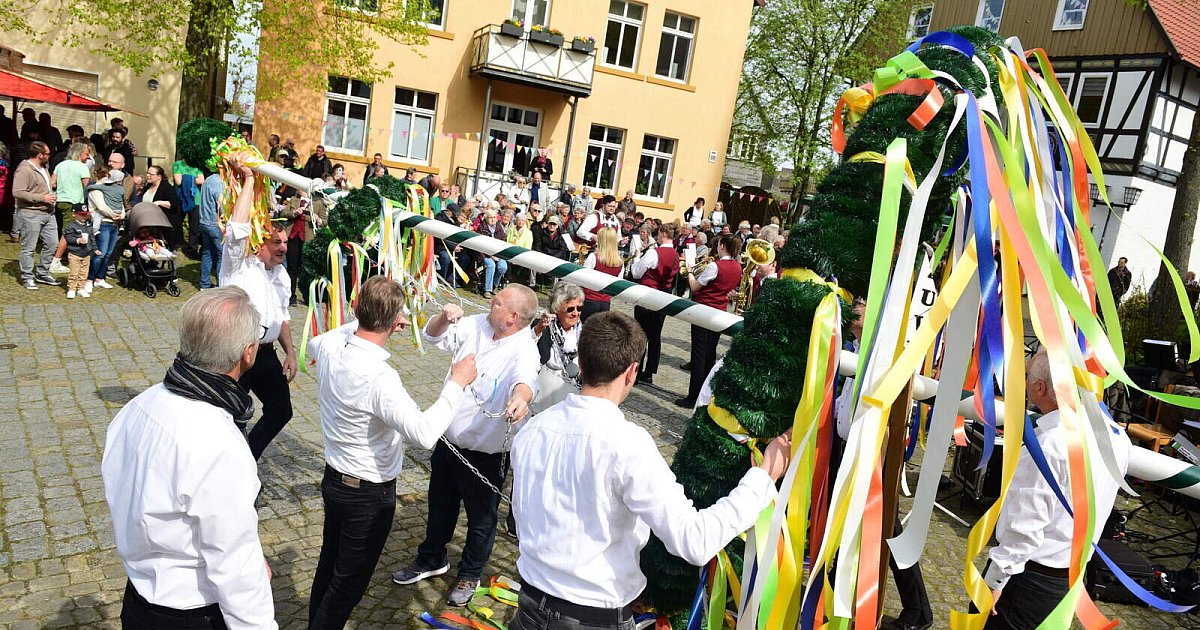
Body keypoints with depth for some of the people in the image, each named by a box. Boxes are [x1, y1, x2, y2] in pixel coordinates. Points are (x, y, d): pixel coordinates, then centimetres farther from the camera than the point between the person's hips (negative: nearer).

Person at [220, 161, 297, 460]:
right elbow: (237, 228, -28)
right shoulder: (239, 264, -9)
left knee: (280, 410, 15)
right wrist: (248, 180, -24)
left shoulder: (281, 274, 11)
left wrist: (290, 353, 14)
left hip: (266, 354, 7)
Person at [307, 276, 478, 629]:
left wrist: (364, 323, 11)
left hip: (334, 480, 8)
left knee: (329, 564, 28)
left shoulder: (330, 346, -11)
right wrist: (457, 383, -28)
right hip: (370, 494, -8)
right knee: (350, 582, 12)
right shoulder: (379, 377, -34)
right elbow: (424, 433, -40)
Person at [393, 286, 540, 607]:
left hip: (485, 453, -7)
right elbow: (435, 337, 1)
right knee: (440, 506, 27)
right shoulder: (477, 325, -6)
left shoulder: (524, 351, -27)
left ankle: (470, 575, 41)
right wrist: (444, 317, -21)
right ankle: (432, 559, 52)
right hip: (447, 439, 7)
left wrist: (520, 397, -72)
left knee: (480, 518, 16)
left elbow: (525, 379, -48)